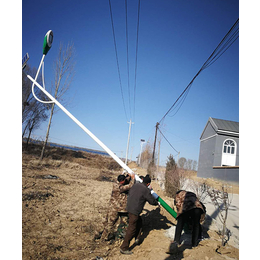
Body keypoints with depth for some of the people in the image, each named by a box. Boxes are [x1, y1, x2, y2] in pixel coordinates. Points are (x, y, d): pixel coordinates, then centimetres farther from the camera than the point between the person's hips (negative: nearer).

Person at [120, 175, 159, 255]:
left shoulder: (136, 184, 5)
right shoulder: (146, 190, -15)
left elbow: (129, 193, 21)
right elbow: (152, 201, -5)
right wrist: (157, 203, 16)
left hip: (129, 207, 9)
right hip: (134, 211, -9)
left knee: (139, 221, 27)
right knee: (132, 229, -1)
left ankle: (137, 239, 36)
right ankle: (124, 248, 5)